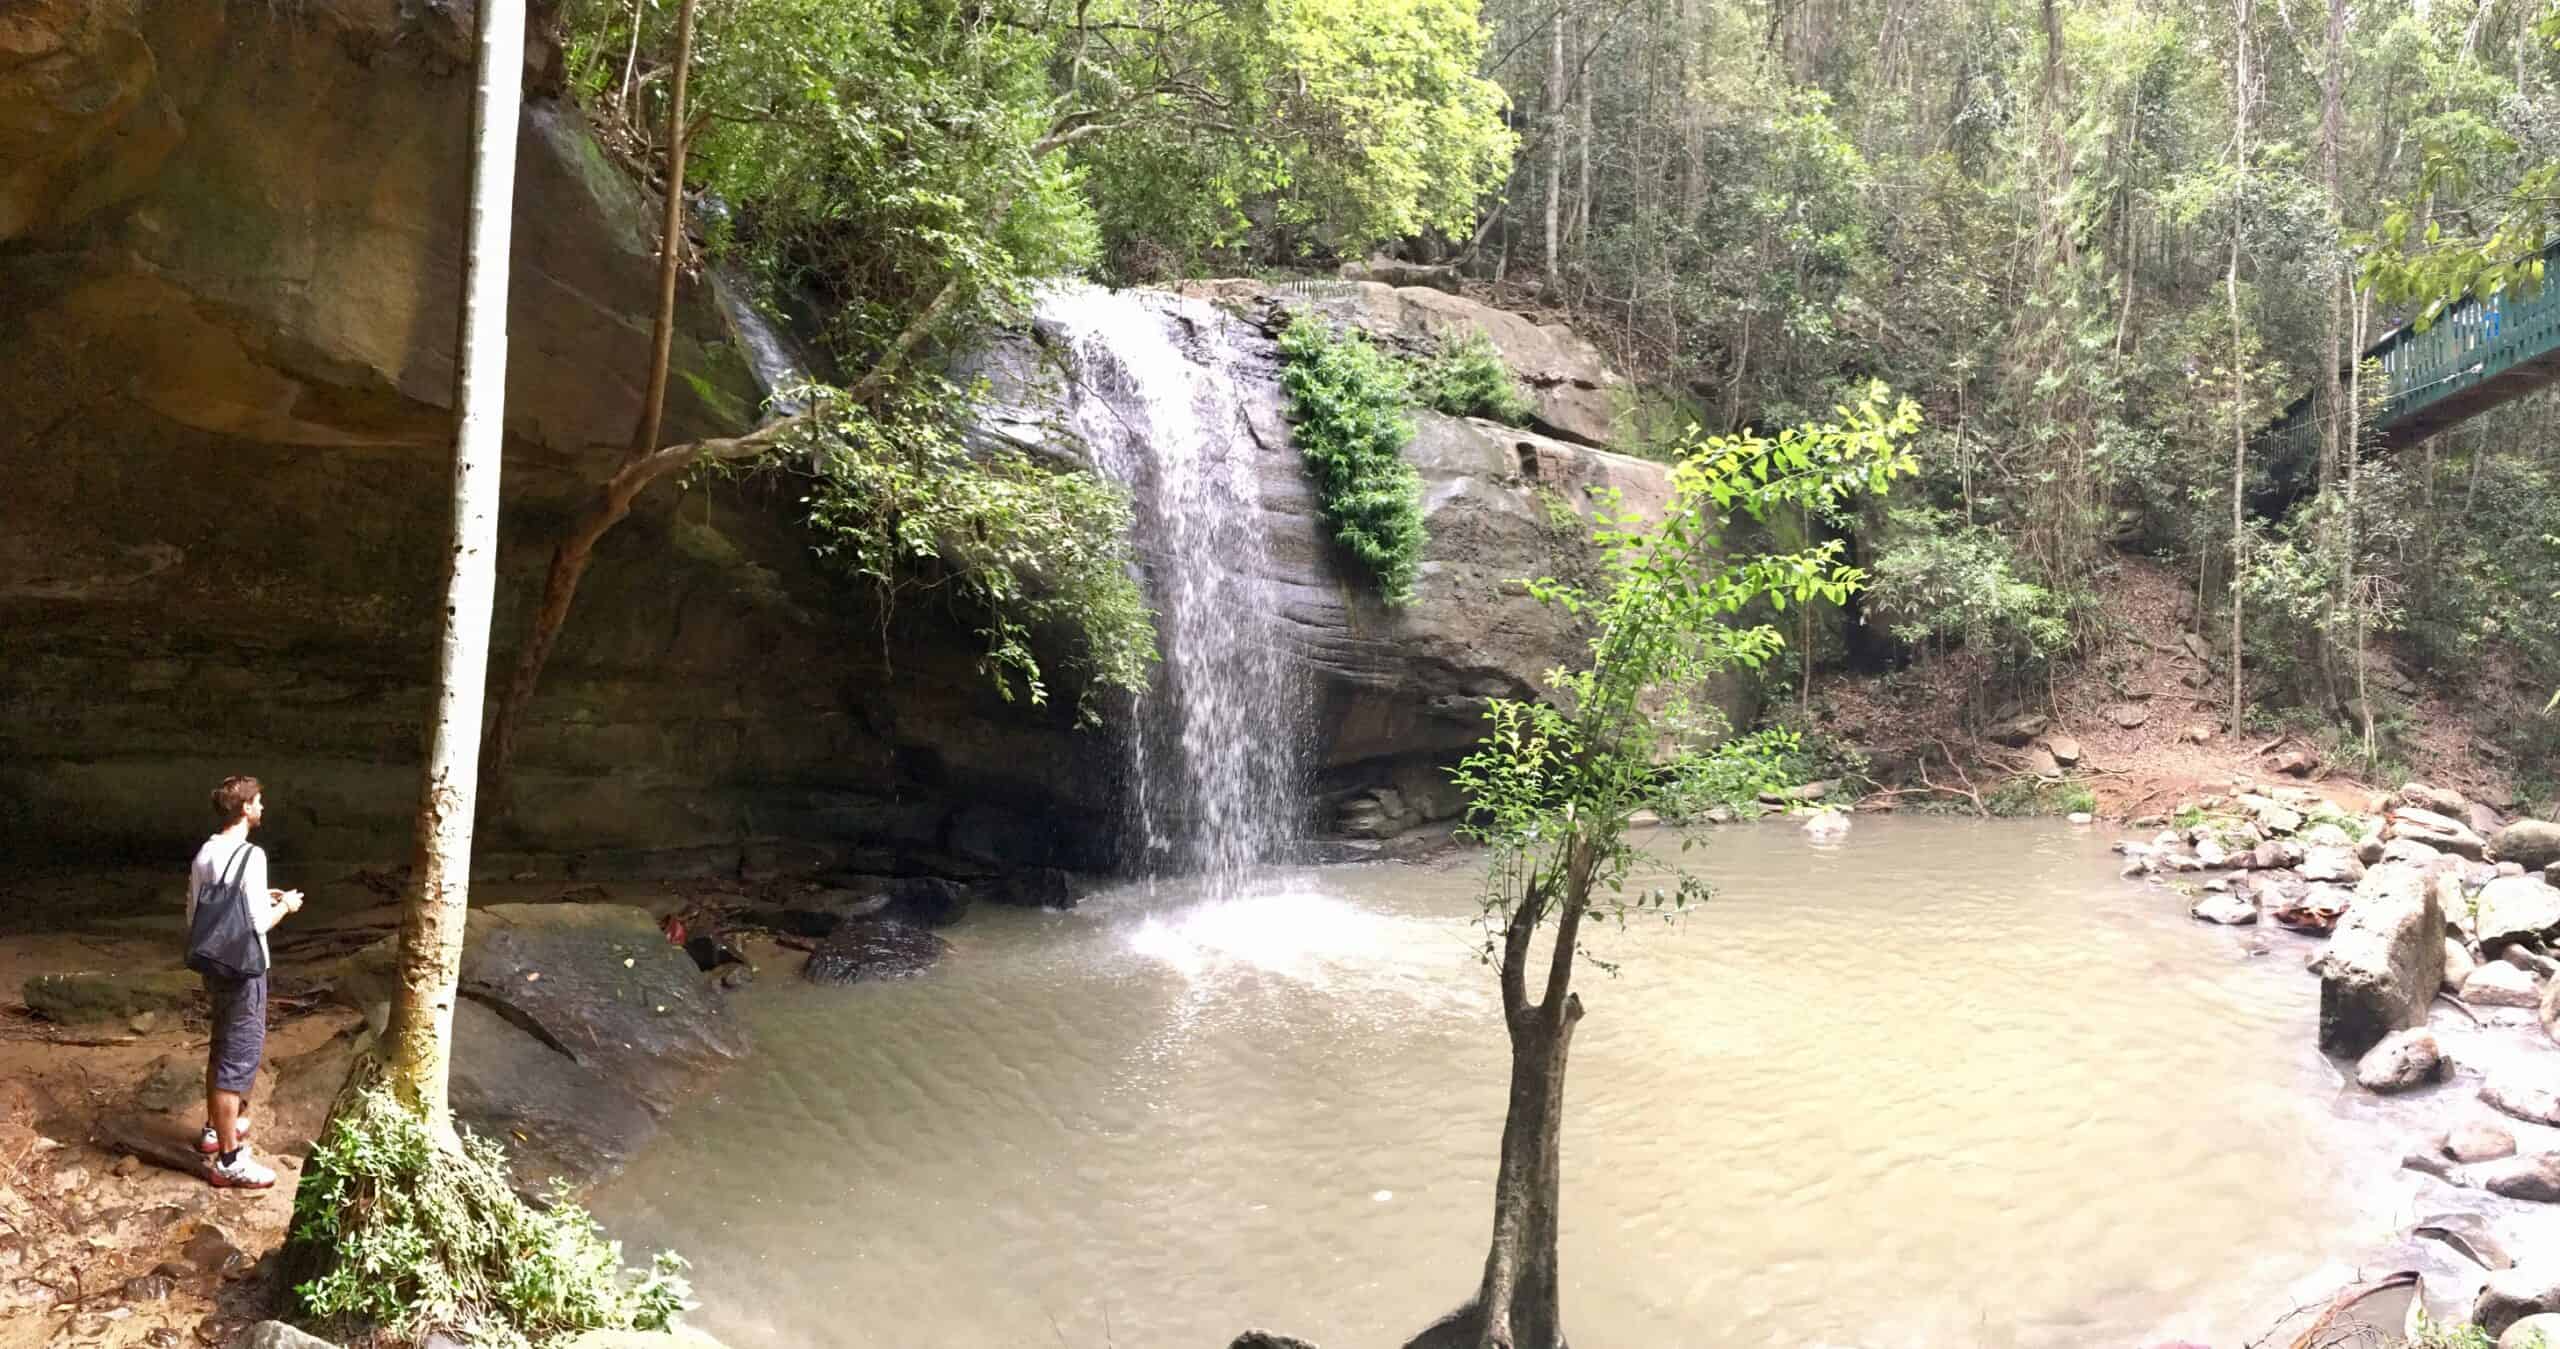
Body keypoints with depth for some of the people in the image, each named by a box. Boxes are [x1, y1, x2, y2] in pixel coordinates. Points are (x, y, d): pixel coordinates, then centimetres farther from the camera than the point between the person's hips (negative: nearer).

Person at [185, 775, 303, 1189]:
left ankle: (214, 1129, 40)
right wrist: (284, 906, -2)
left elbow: (194, 916, 13)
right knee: (239, 1059, -4)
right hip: (243, 972, -9)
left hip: (215, 966, 9)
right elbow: (256, 925, -21)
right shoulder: (250, 856, -21)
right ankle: (228, 1160, 0)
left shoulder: (205, 853, 6)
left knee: (221, 1050, 24)